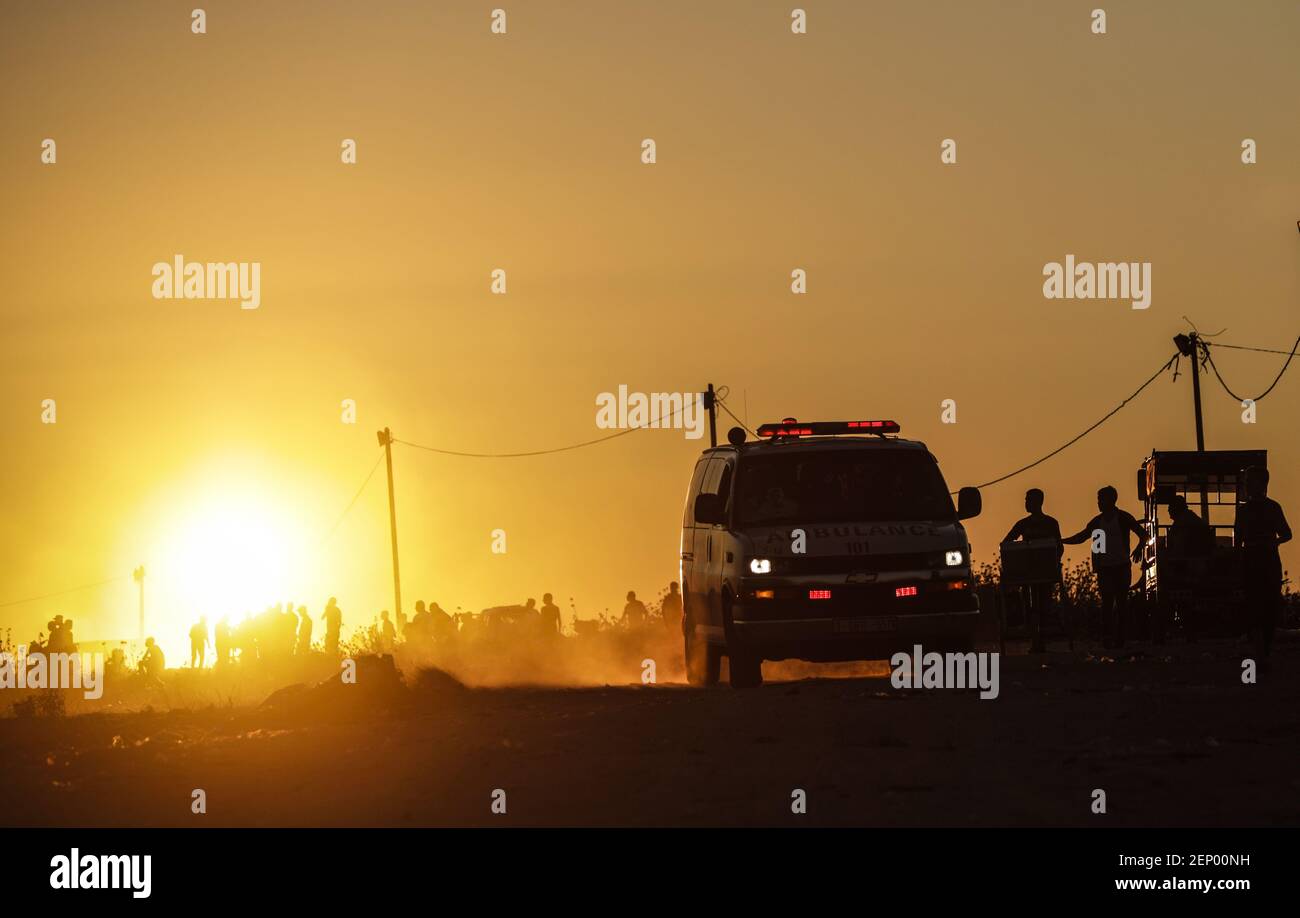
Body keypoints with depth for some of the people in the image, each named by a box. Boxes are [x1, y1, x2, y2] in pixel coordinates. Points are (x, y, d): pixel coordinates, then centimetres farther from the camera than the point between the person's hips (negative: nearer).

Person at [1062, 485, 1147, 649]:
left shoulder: (1123, 518, -1)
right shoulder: (1097, 521, 11)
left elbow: (1142, 534, -2)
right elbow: (1081, 537, 16)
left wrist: (1139, 548, -20)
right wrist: (1061, 541, 5)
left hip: (1121, 567, -3)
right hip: (1104, 567, 3)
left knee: (1121, 602, -1)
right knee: (1107, 602, -5)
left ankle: (1119, 637, 1)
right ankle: (1107, 637, -10)